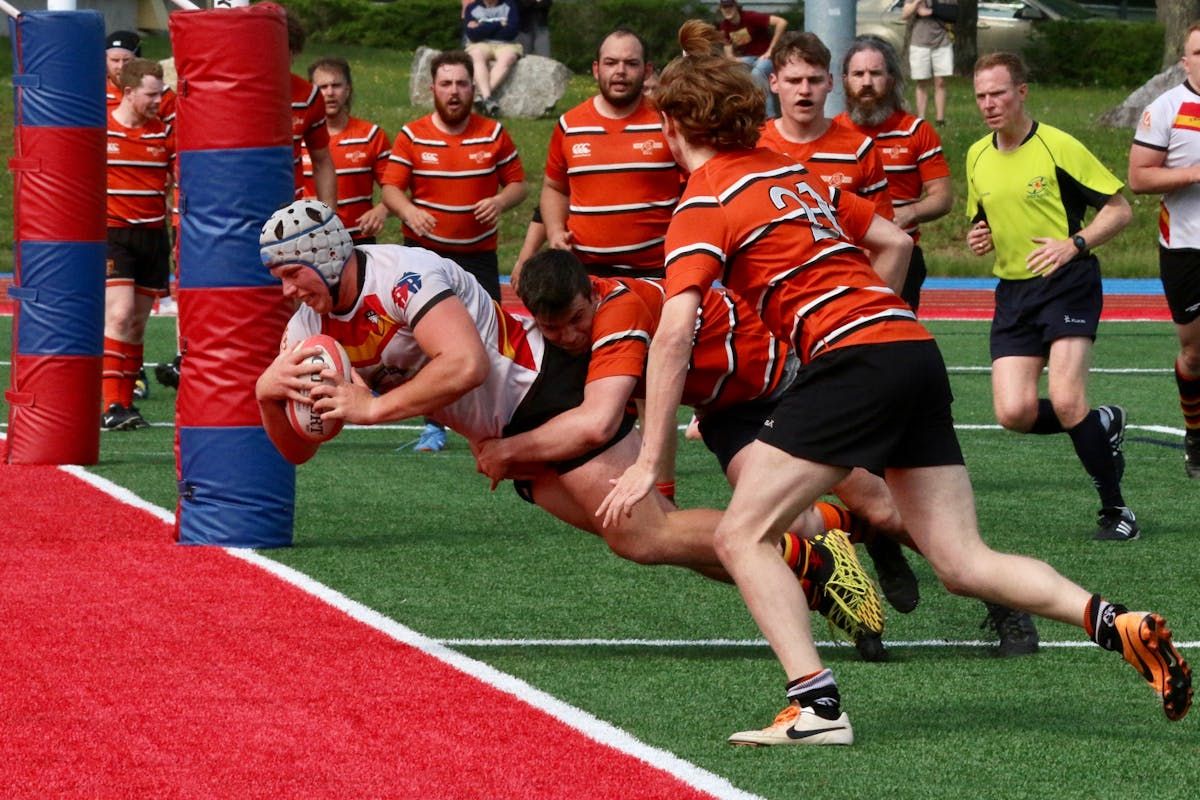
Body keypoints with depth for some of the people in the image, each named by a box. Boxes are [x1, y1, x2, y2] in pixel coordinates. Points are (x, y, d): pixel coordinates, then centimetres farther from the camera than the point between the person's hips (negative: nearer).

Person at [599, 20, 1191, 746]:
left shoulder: (706, 202, -1)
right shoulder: (793, 172, 21)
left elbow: (676, 333, -12)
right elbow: (895, 241, 27)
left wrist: (648, 464, -12)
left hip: (856, 360, -8)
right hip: (917, 352, 8)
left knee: (743, 534, -3)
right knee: (963, 562, 7)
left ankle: (816, 705, -16)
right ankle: (1118, 624, -10)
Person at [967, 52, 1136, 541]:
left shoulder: (1058, 147, -9)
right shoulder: (977, 157, 9)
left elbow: (1120, 209, -7)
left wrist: (1074, 243, -22)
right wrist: (977, 238, 1)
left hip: (1068, 283, -6)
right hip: (1013, 291, 6)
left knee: (1066, 403, -20)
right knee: (1014, 413, -10)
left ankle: (1114, 508, -2)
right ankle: (1104, 426, 19)